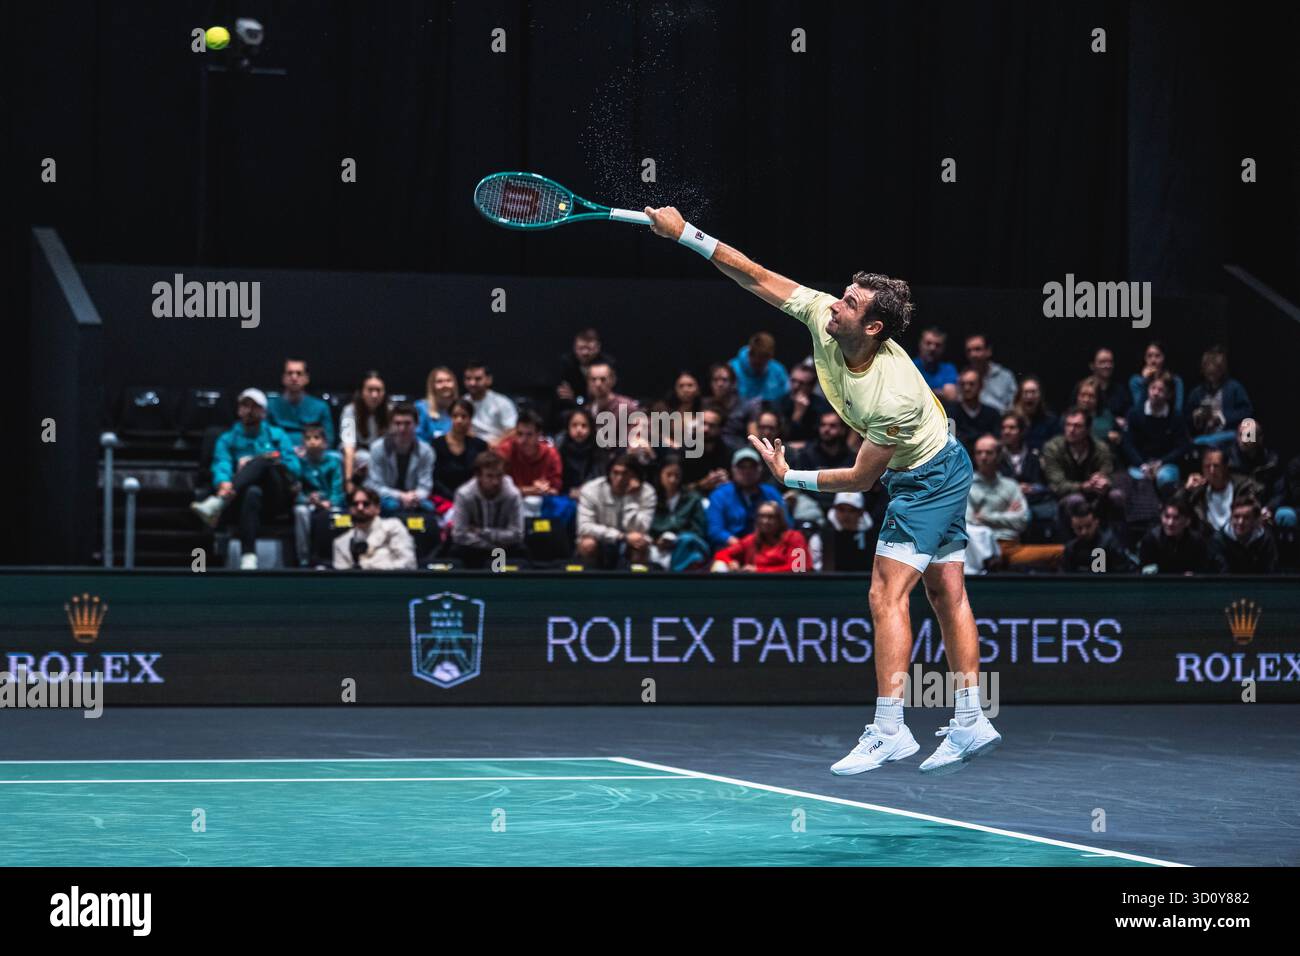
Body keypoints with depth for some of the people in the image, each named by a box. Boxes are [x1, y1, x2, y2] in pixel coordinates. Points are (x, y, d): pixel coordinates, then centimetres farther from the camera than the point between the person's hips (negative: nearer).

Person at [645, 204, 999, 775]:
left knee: (887, 595, -13)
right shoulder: (821, 315, -17)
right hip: (929, 474, 9)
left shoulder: (895, 396, -35)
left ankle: (888, 730, -15)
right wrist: (687, 234, -17)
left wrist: (790, 478, -16)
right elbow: (758, 278, -11)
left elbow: (861, 477, -24)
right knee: (946, 595, 9)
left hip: (928, 479, -9)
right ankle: (970, 724, 13)